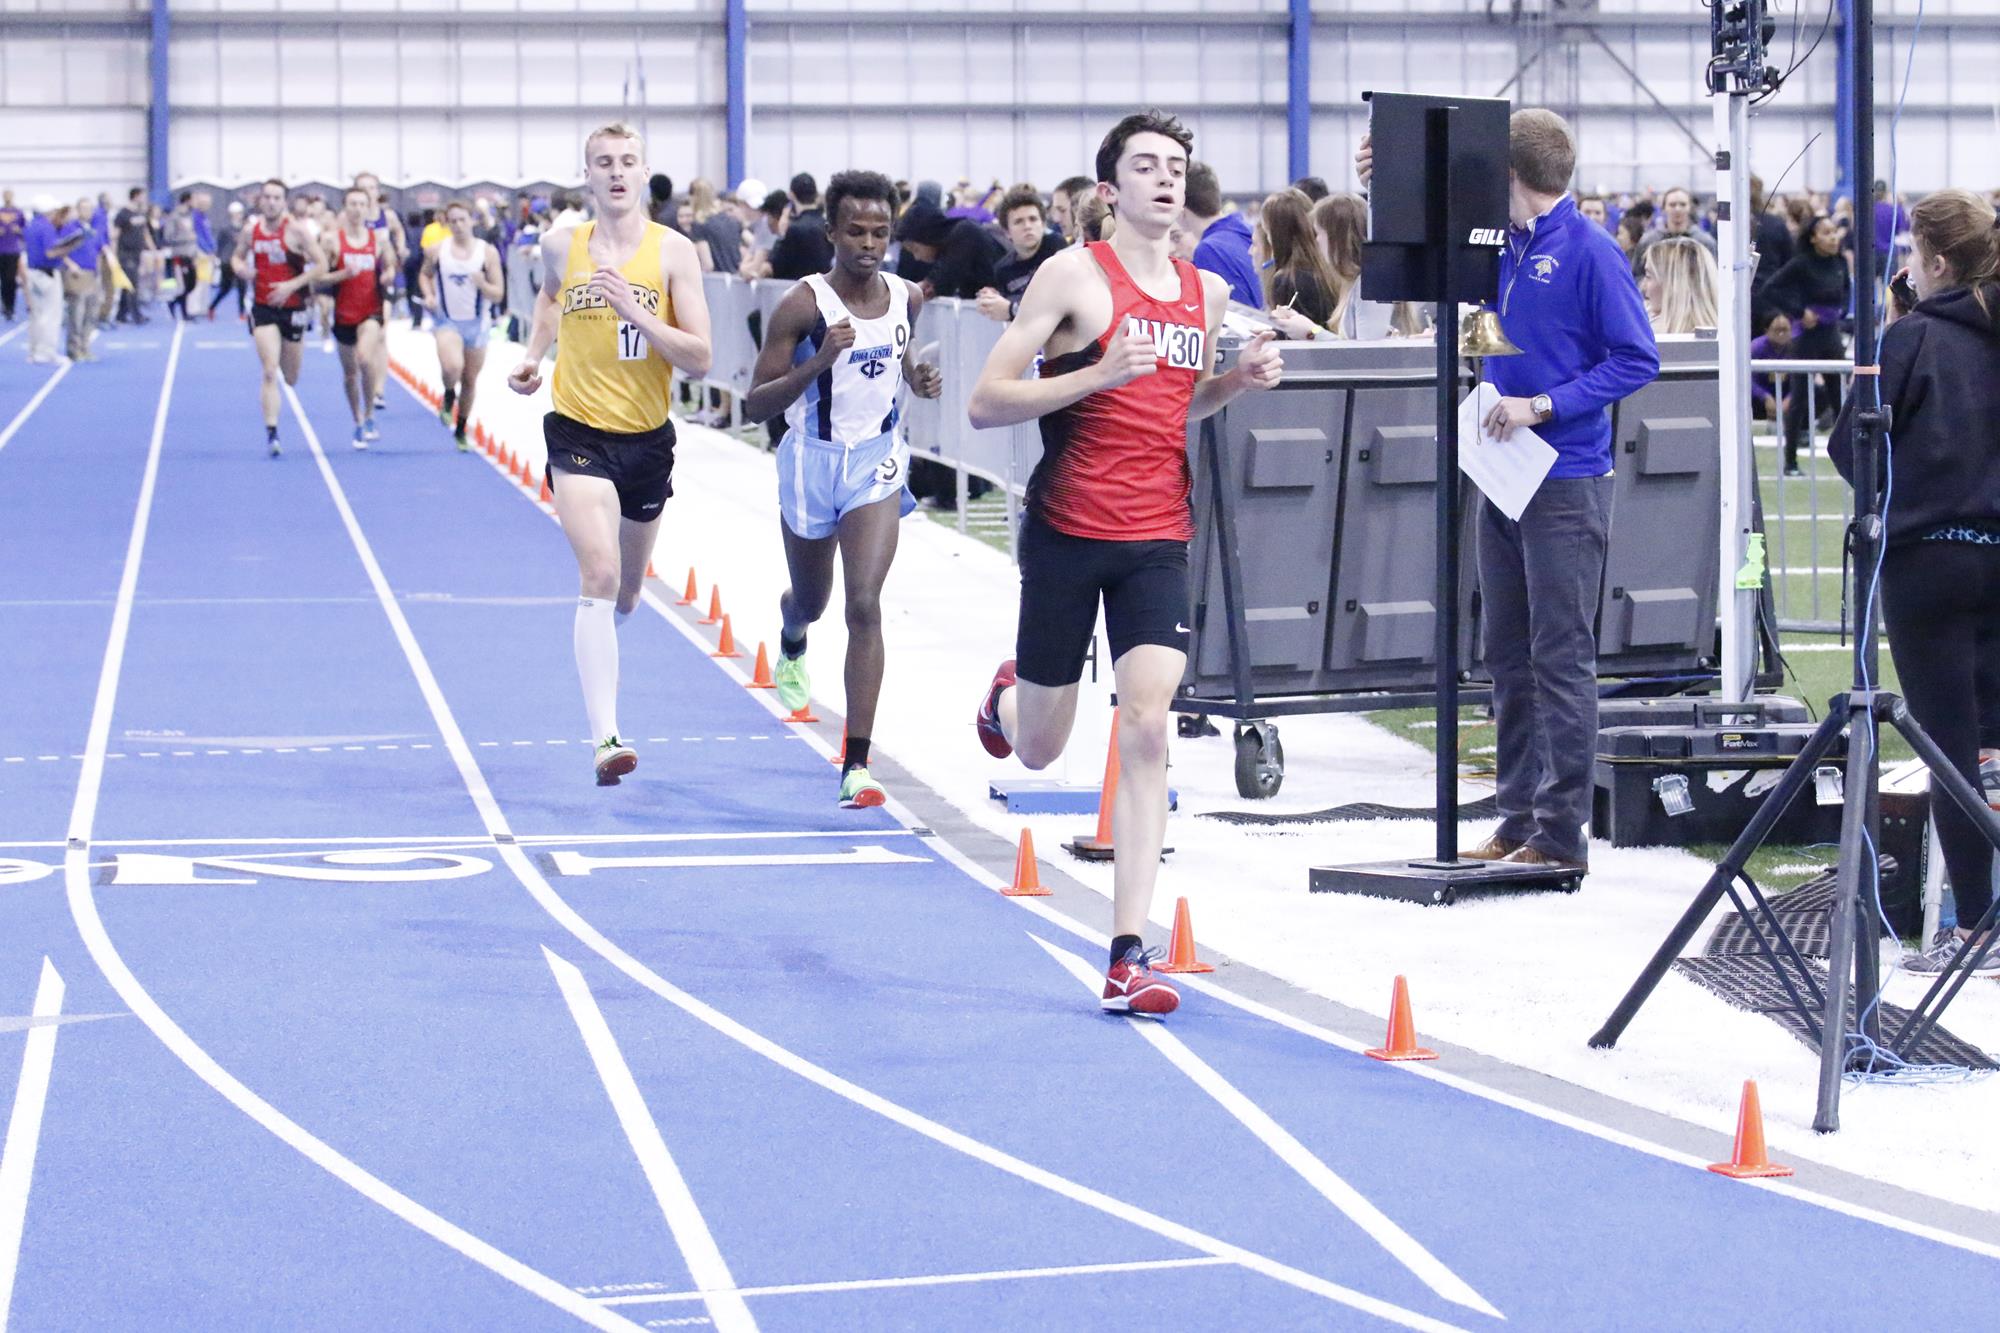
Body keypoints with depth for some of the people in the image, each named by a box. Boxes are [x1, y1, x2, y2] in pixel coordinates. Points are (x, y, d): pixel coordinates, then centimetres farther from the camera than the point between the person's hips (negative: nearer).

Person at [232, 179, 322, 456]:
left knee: (290, 378, 13)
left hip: (292, 306, -1)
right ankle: (271, 433, -14)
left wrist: (292, 285, -19)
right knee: (269, 372, -14)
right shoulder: (251, 230, 0)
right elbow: (238, 257, 16)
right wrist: (241, 269, -8)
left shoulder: (296, 230, -10)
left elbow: (320, 264, -10)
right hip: (263, 307, 1)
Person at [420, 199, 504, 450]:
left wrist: (483, 285, -27)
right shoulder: (436, 251, -5)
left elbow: (498, 294, -6)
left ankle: (461, 430, 32)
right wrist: (428, 295, -5)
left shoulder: (488, 252, -7)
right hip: (447, 320, -1)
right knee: (452, 367, -28)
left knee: (470, 381, 11)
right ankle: (449, 396, 7)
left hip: (475, 323, 1)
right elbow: (425, 274, 15)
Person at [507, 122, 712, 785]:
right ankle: (605, 738, -28)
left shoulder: (673, 251, -7)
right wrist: (532, 356, 10)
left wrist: (635, 312, -24)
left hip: (648, 438, 2)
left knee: (626, 589, 19)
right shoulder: (562, 245, -1)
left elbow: (699, 359, -12)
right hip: (579, 433, -1)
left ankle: (600, 646, 55)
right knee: (598, 575, -21)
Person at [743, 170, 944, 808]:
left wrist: (917, 378, 0)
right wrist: (821, 359, -30)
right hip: (813, 461, -1)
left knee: (865, 604, -15)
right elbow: (756, 403, -17)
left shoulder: (906, 297, -2)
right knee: (810, 600, 19)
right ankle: (791, 644, 61)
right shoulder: (804, 304, -16)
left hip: (877, 459, 1)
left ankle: (857, 762, -16)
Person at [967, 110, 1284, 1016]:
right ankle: (1008, 693, 49)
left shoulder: (1208, 292, 10)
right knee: (1040, 751, 9)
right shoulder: (1074, 274, -8)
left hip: (1158, 538, 3)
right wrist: (1100, 373, -23)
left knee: (1147, 724, -14)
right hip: (1067, 532, -3)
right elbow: (985, 405, -12)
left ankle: (1129, 954, -13)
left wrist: (1239, 380, 6)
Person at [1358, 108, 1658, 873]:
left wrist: (1544, 406, -17)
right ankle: (1518, 823, 18)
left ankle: (1562, 833, -2)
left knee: (1561, 658, -5)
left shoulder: (1589, 252, -10)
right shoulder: (1502, 246, 11)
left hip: (1567, 483, -8)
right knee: (1508, 658, 11)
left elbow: (1636, 359, -12)